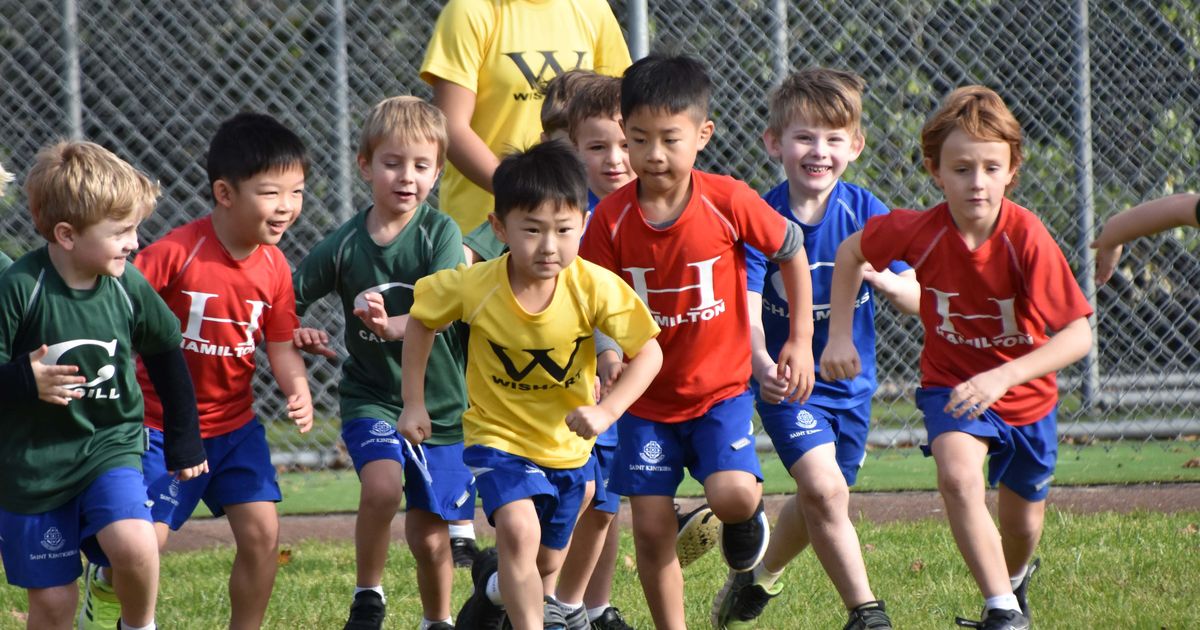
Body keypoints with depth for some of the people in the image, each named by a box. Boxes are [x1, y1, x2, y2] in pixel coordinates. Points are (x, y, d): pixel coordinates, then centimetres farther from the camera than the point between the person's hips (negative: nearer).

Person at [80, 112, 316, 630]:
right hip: (163, 425, -5)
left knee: (261, 533, -3)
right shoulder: (177, 252, -21)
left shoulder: (273, 267, -3)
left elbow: (282, 347, 4)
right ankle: (100, 587, 23)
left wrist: (298, 392, -16)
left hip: (234, 423, 5)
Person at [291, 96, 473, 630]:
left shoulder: (440, 234, -10)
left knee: (429, 535, 7)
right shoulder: (344, 245, -5)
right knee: (382, 484, -28)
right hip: (371, 395, 0)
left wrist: (392, 326, -42)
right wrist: (293, 334, -17)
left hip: (441, 401, 0)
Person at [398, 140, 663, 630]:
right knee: (519, 529, -29)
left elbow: (648, 353, -15)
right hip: (498, 438, -2)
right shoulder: (474, 286, -22)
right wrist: (413, 404, -2)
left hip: (567, 444, 3)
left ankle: (496, 582, 53)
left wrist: (606, 411, -28)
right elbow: (420, 319, -3)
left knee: (546, 567, 19)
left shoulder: (596, 288, -23)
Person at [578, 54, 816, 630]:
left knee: (732, 494, -22)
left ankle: (746, 518, 16)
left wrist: (800, 340, 3)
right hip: (647, 394, 2)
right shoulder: (612, 218, -11)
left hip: (720, 387, -2)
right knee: (652, 527, 0)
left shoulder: (728, 202, -14)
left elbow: (792, 251, 2)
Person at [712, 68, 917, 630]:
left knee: (819, 502, 15)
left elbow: (915, 301, -8)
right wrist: (761, 365, -45)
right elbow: (748, 310, -24)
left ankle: (759, 576, 44)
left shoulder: (865, 213, -9)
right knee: (823, 488, -23)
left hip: (851, 379, 4)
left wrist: (882, 278, -32)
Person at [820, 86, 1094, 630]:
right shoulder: (918, 231, -22)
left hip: (1025, 392, 0)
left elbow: (1077, 335, -29)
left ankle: (1016, 574, 53)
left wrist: (1003, 376, -40)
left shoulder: (1027, 238, -28)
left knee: (1023, 525, 16)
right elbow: (850, 252, 0)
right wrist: (839, 337, -5)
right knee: (958, 474, -31)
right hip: (951, 382, 0)